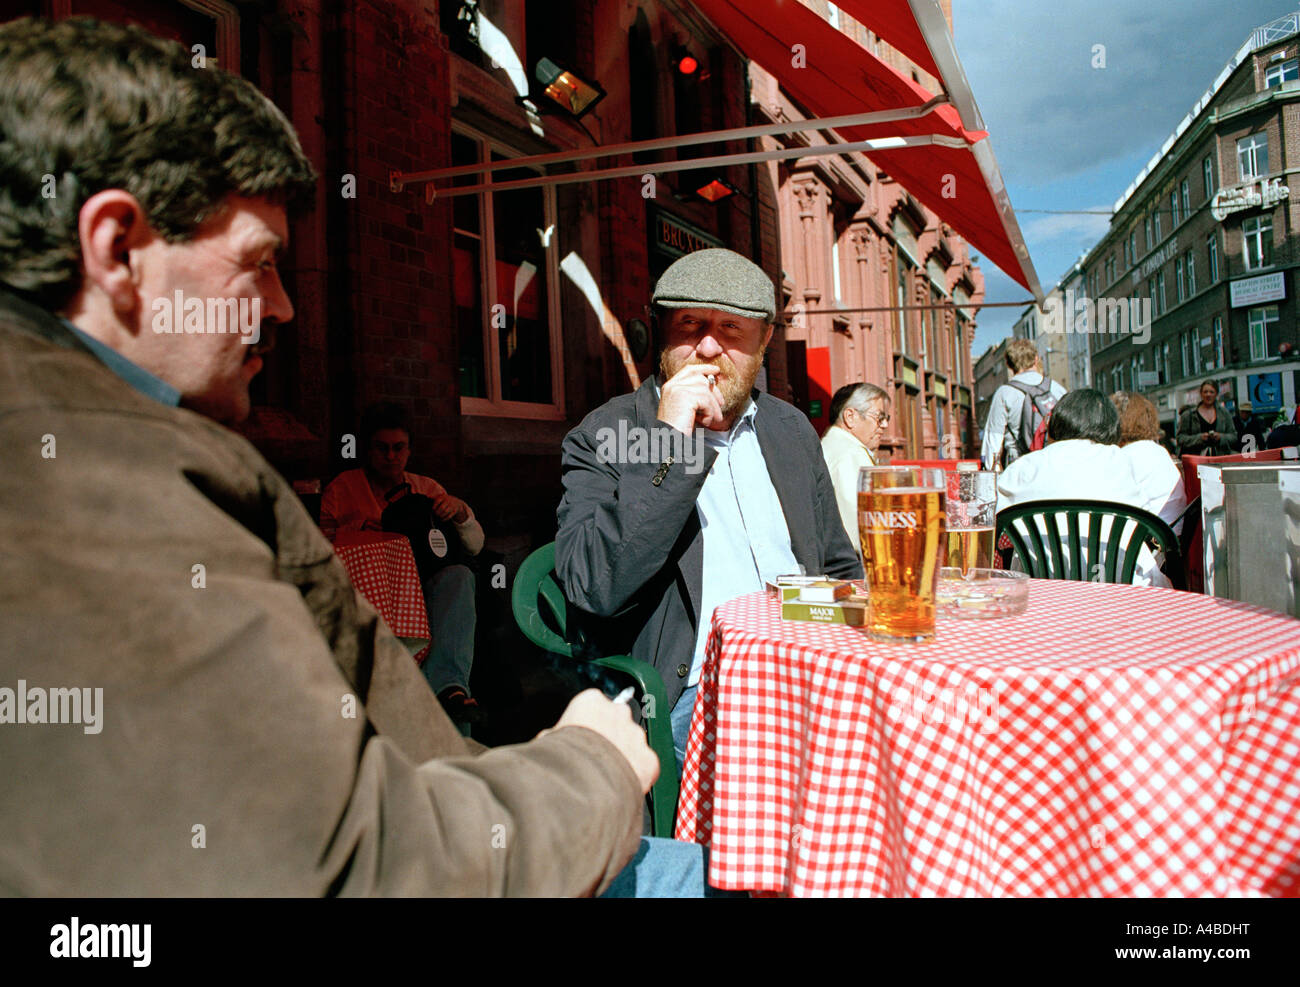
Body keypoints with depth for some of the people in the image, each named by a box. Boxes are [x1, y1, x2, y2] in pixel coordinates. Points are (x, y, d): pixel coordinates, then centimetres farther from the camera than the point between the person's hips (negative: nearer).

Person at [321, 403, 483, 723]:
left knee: (459, 576, -32)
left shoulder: (426, 488, 20)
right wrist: (358, 529, -8)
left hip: (424, 588, 2)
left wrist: (460, 512, -7)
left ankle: (448, 683, -45)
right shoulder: (342, 488, 17)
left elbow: (475, 546, 14)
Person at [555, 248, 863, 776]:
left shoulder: (790, 428, 15)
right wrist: (671, 441, -18)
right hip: (689, 692, -7)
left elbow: (840, 569, 22)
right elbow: (594, 589, -17)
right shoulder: (602, 436, -2)